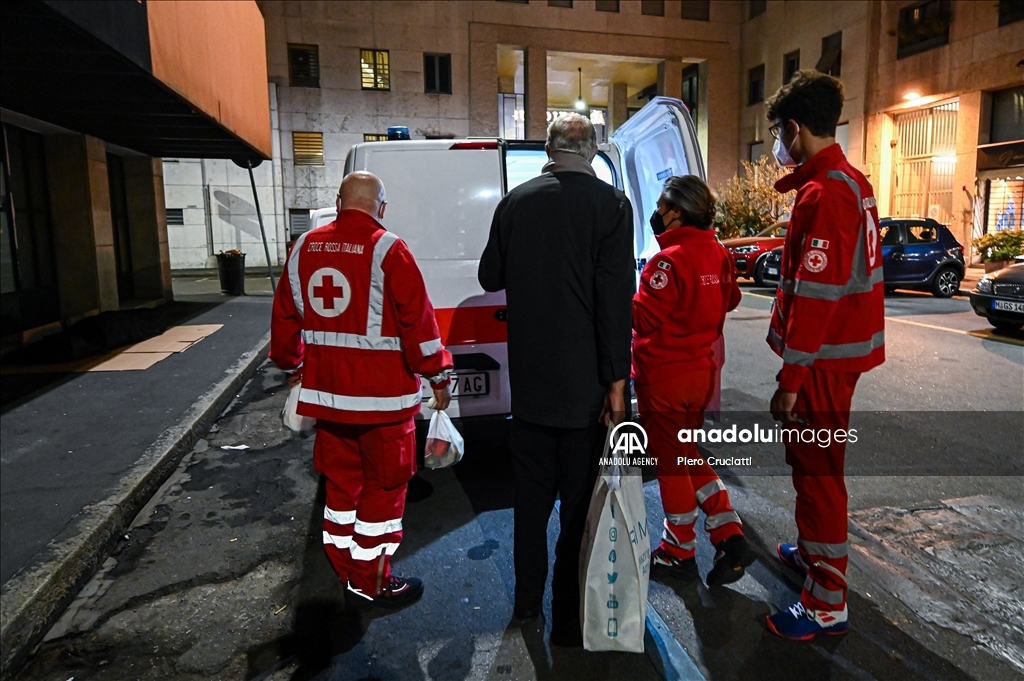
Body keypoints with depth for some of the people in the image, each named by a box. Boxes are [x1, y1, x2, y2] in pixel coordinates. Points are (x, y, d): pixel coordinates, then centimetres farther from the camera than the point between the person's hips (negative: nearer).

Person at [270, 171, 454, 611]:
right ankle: (373, 586, 19)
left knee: (341, 484, 18)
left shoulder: (304, 247, 6)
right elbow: (417, 320, -13)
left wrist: (293, 364, 29)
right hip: (381, 394, -6)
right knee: (383, 487, 7)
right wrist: (438, 375, -2)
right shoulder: (387, 250, -12)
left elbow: (285, 315, 15)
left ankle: (350, 579, 33)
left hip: (325, 392, 6)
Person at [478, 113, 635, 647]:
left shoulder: (515, 202, 1)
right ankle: (568, 615, 20)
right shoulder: (610, 205, -9)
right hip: (584, 382, -3)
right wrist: (616, 381, -11)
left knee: (532, 489, 18)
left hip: (528, 377, 4)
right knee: (580, 498, 9)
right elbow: (615, 300, -15)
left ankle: (528, 596, 33)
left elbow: (490, 277, 11)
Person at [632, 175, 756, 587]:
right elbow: (729, 300, 16)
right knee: (690, 455, 22)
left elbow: (644, 318, -23)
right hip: (702, 371, 8)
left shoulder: (670, 259, -21)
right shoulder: (717, 253, 4)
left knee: (671, 463, 7)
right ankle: (729, 537, 17)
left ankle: (680, 553, 21)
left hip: (664, 376, -8)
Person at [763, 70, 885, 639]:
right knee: (810, 461, 22)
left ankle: (827, 605, 10)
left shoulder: (823, 193, -20)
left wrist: (791, 379, -21)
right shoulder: (852, 182, 13)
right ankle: (813, 551, 39)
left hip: (824, 357, -10)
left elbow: (815, 295, -24)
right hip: (842, 348, 10)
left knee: (818, 470, -2)